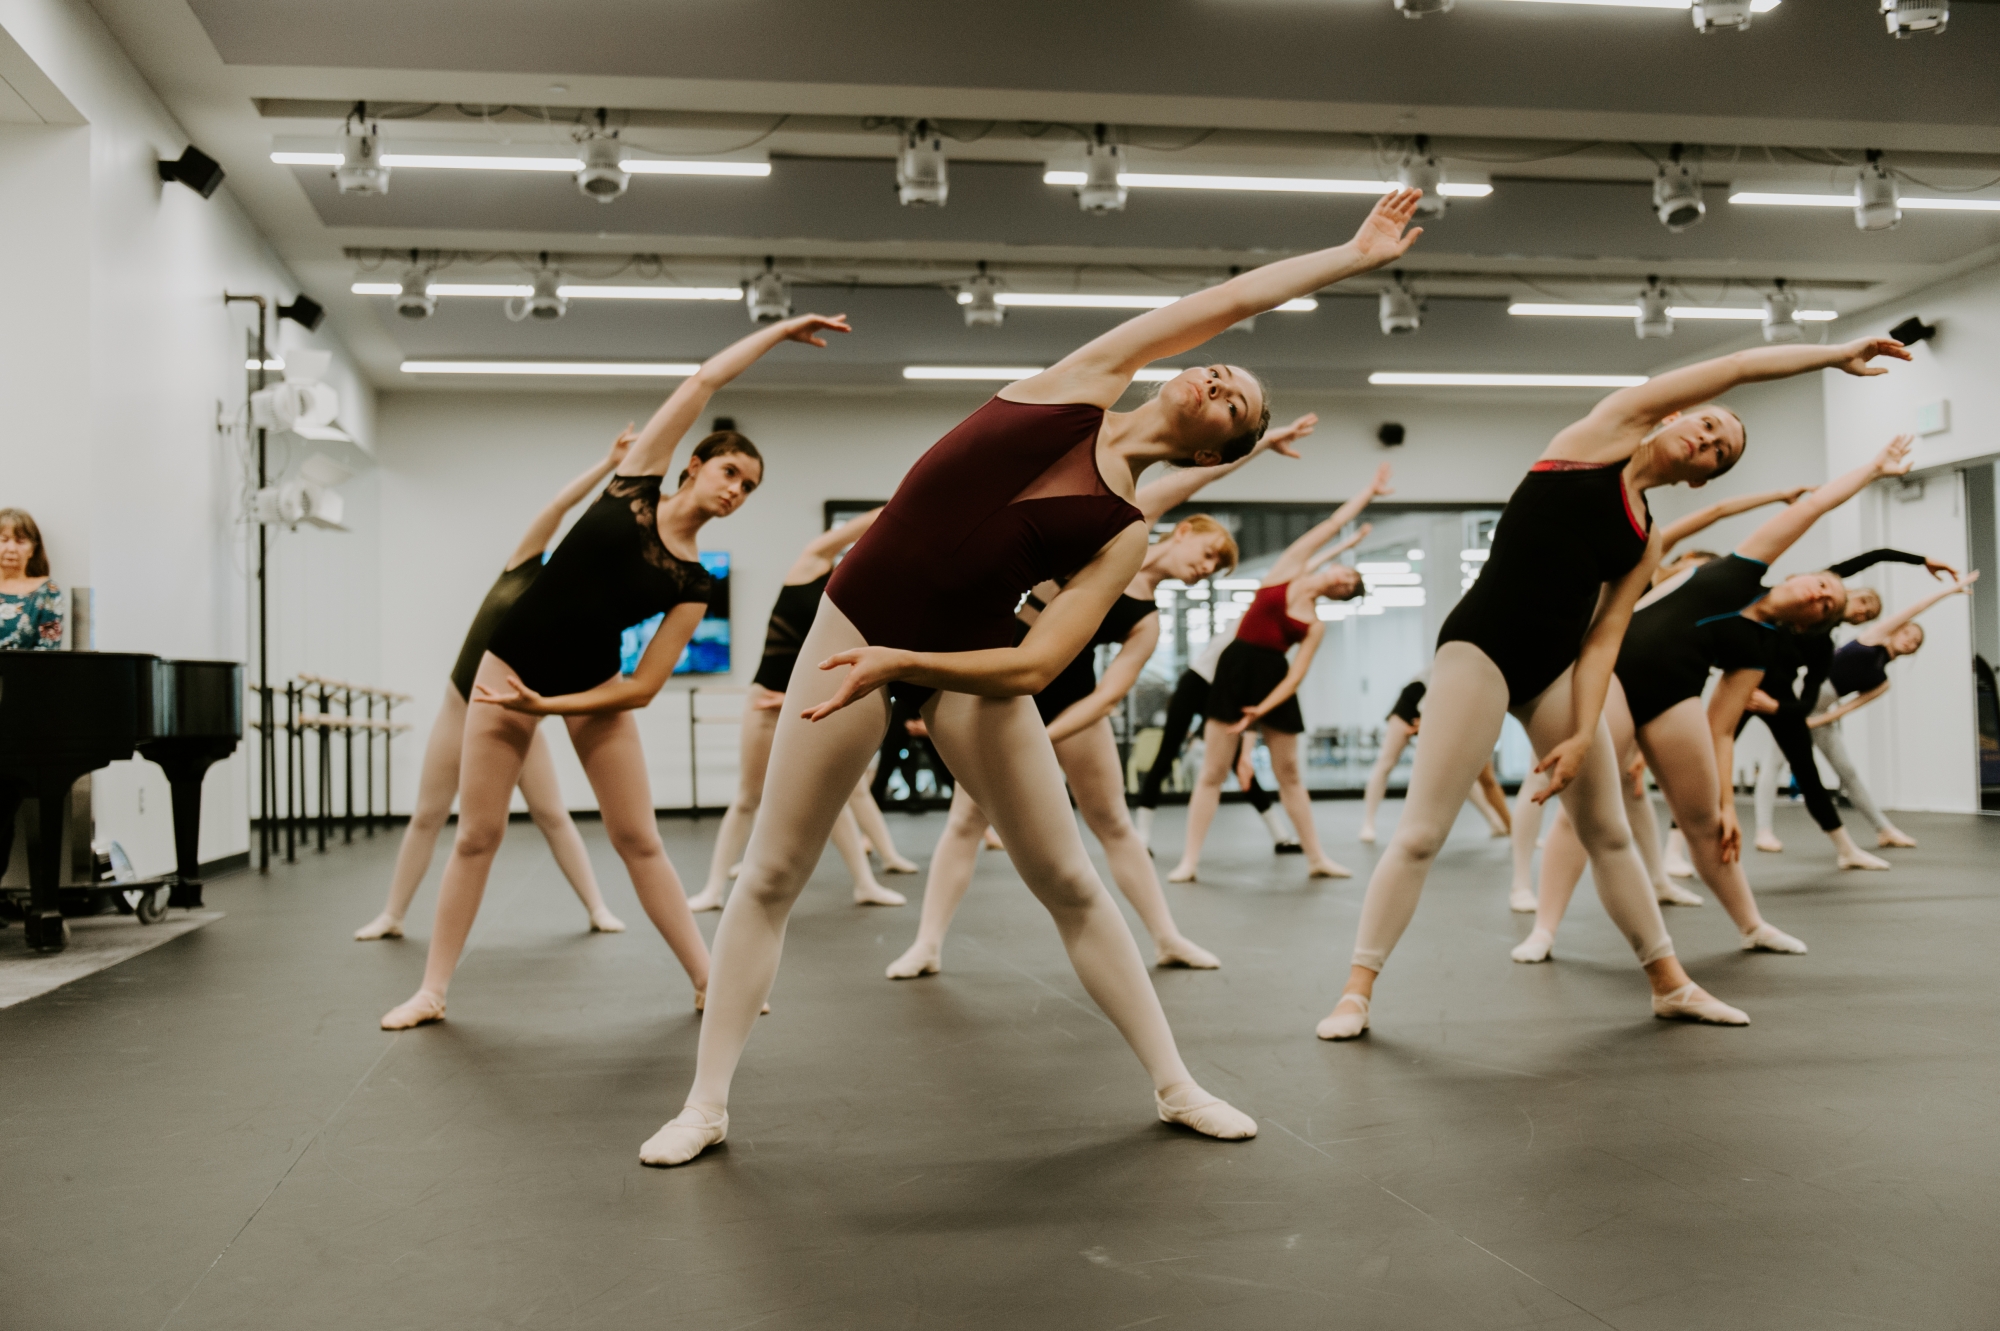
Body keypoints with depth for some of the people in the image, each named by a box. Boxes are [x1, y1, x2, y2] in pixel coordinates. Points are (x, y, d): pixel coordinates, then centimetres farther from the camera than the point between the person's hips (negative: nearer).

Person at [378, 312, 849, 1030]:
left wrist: (549, 706, -17)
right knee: (476, 836, 2)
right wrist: (780, 330, 1)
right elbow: (704, 380, -5)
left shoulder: (692, 584, -4)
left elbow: (644, 687, -9)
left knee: (639, 841, 1)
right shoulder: (636, 482, -5)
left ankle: (709, 981, 8)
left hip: (593, 688, 1)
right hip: (510, 667, -1)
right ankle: (432, 990, 14)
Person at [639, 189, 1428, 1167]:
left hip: (967, 664, -1)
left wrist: (903, 663, -26)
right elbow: (1234, 299, 0)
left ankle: (1175, 1085, 20)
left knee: (1069, 884, 5)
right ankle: (706, 1104, 12)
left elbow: (1035, 665, -16)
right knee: (771, 875, 2)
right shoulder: (1085, 384, -1)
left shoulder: (1121, 532, -6)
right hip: (853, 627, 1)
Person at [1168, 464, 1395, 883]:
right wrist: (1369, 491, 14)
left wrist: (1263, 709, -17)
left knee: (1290, 775, 9)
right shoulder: (1289, 568, 5)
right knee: (1213, 772, -4)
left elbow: (1297, 674, -3)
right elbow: (1334, 524, 9)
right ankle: (1189, 860, -2)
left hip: (1273, 679, 3)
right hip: (1235, 668, -2)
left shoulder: (1316, 625, 8)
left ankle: (1317, 859, 18)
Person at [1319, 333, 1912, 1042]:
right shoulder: (1606, 432, 3)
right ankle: (1357, 990, 0)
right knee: (1421, 833, -8)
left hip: (1556, 667, 7)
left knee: (1609, 832, 15)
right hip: (1481, 646, -6)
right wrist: (1835, 354, 10)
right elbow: (1735, 367, 2)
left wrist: (1583, 736, -9)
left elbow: (1603, 639, 3)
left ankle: (1670, 984, 28)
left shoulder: (1647, 541, 13)